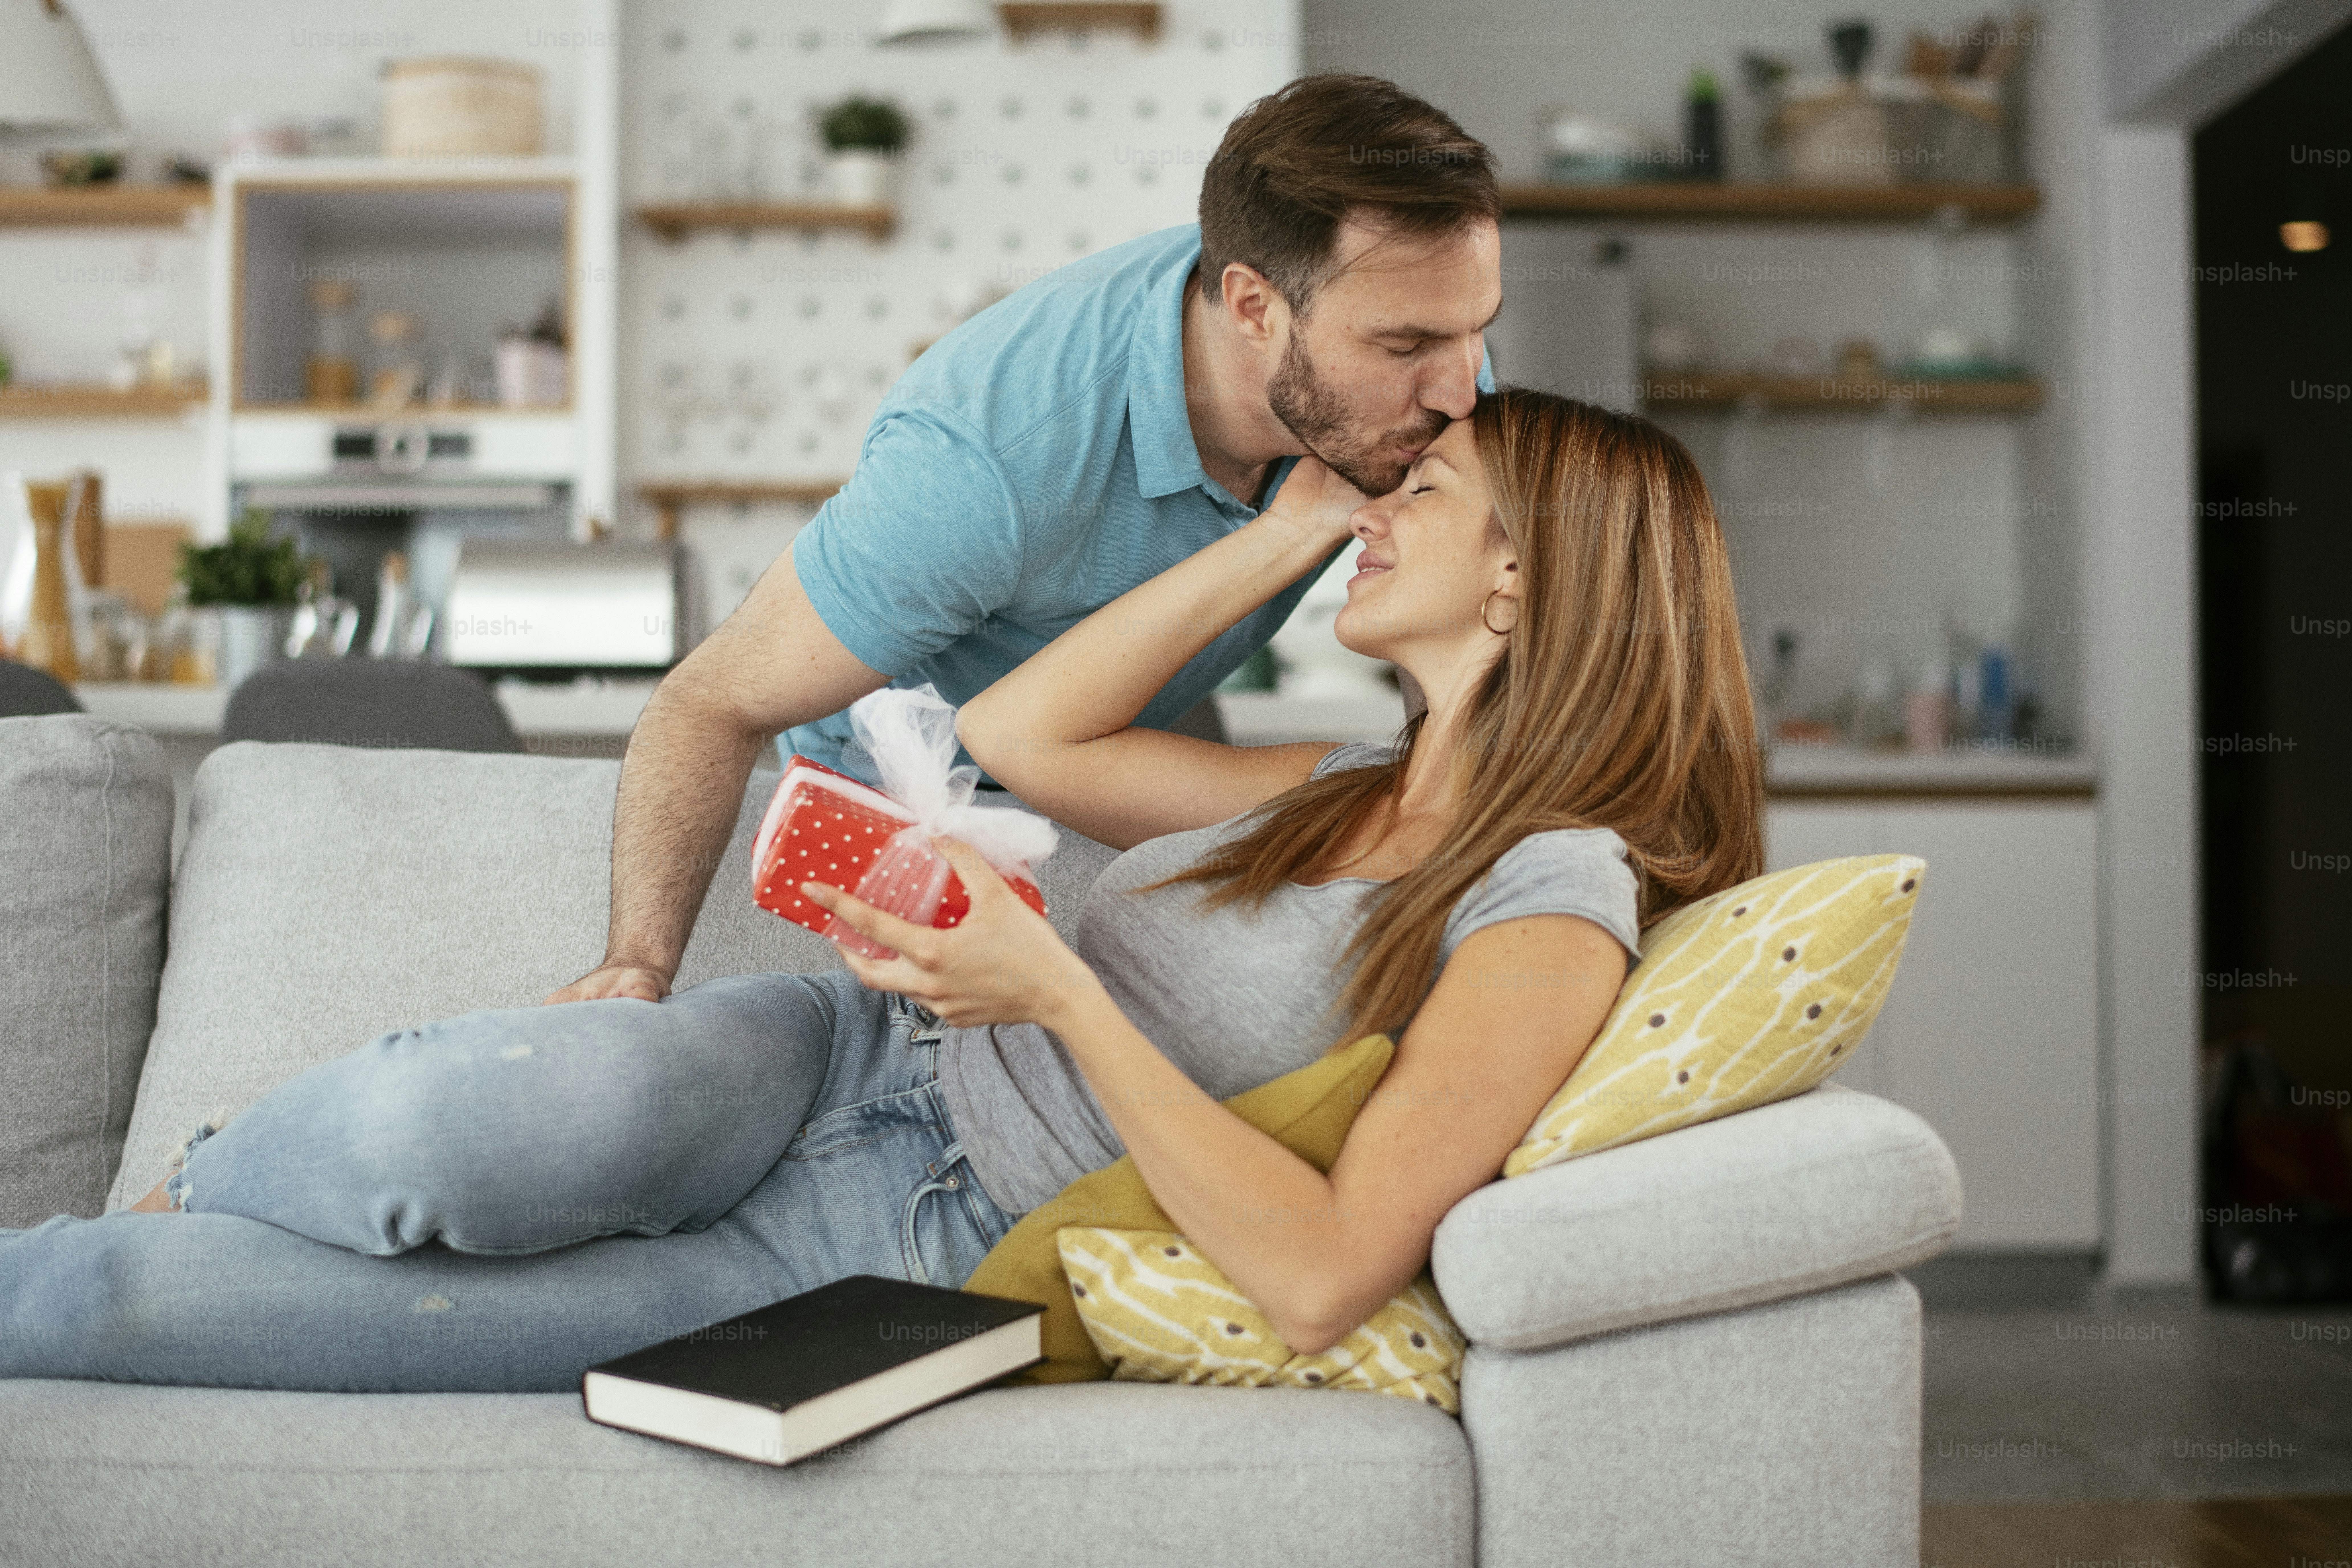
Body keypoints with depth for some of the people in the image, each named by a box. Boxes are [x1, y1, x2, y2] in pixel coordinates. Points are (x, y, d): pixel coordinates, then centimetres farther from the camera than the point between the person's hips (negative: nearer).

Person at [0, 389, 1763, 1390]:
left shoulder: (1553, 895, -12)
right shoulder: (1350, 788, 12)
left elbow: (1323, 1276, -22)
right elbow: (1016, 733, 10)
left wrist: (1058, 991, -24)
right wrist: (1297, 524, 10)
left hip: (939, 1239, -6)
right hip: (849, 1048, 6)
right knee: (497, 1114, -29)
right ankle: (190, 1186, 4)